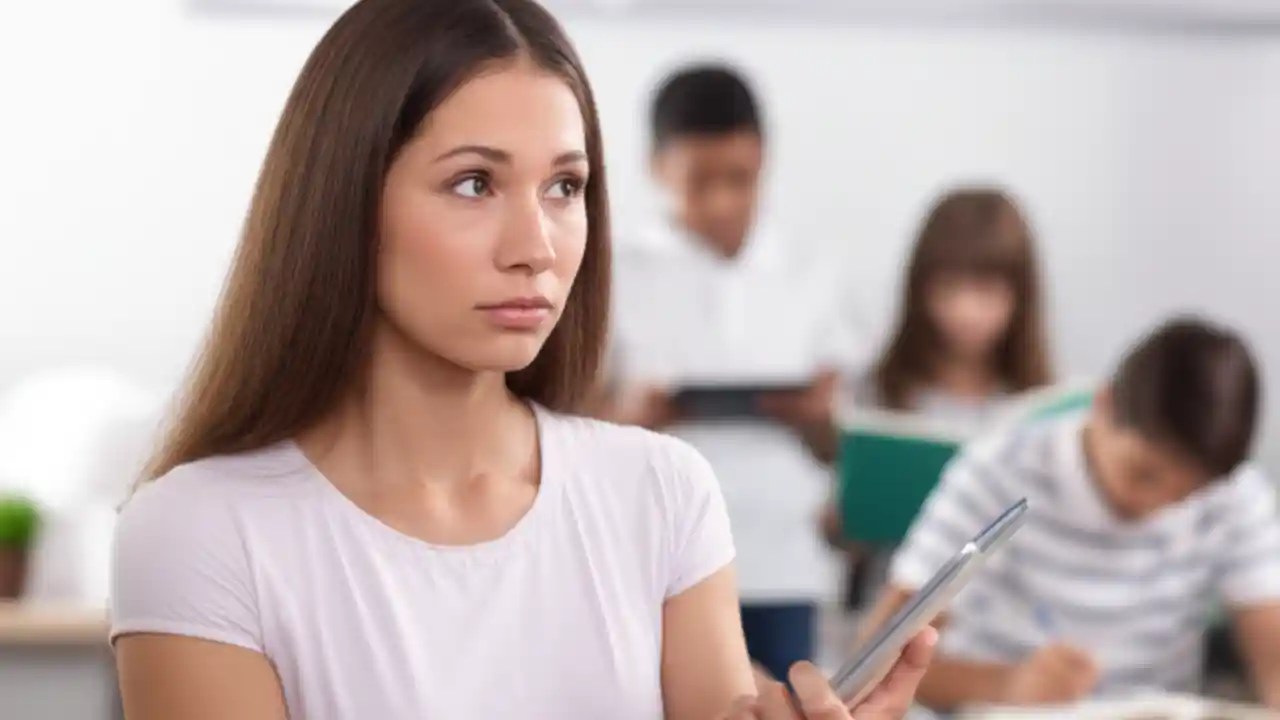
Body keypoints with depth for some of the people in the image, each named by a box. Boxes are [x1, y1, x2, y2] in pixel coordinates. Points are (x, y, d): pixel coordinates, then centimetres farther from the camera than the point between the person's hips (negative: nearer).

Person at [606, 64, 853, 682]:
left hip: (783, 564, 3)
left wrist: (818, 417, -7)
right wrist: (629, 417, -19)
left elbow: (830, 413, 15)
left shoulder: (797, 278, 10)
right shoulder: (622, 281, 1)